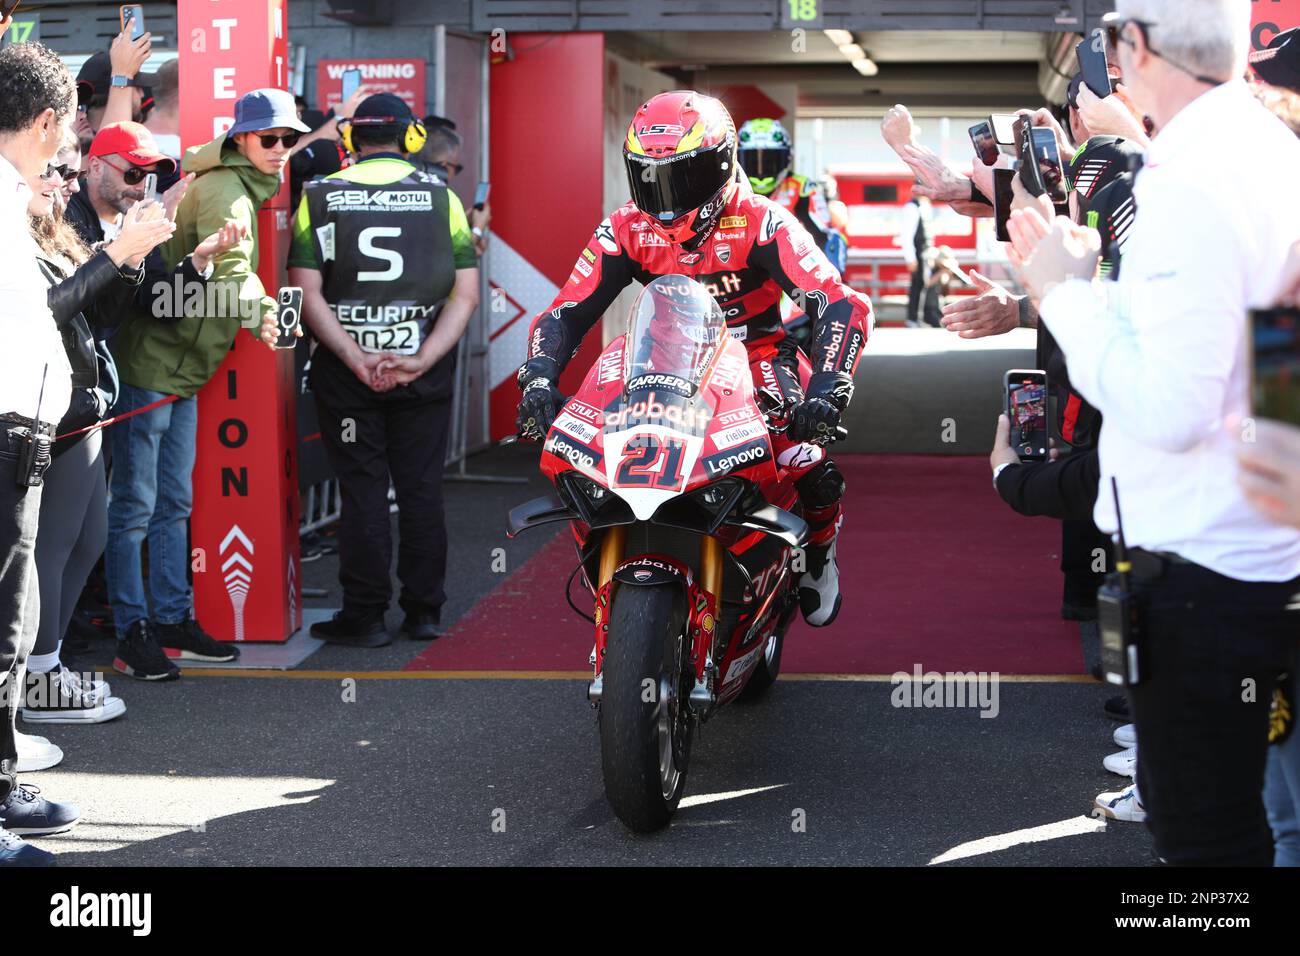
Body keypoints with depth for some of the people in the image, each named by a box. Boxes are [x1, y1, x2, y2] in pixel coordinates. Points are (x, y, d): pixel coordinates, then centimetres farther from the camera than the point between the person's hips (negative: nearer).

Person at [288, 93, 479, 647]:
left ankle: (365, 616, 9)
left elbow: (308, 294, -8)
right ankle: (423, 611, 17)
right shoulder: (441, 196, 2)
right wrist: (421, 360, -11)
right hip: (424, 369, 1)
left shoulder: (320, 197, 0)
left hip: (346, 371, -1)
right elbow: (466, 294, -4)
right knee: (422, 489, 11)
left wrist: (357, 361, -13)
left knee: (362, 491, 5)